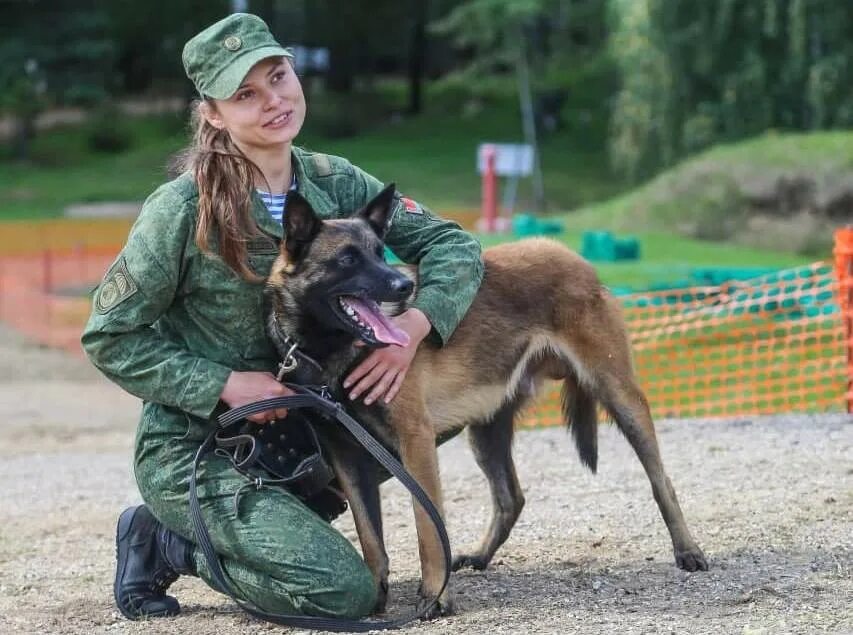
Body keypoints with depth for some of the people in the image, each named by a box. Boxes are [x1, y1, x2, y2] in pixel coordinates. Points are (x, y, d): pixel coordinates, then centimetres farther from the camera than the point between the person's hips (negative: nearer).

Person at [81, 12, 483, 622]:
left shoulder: (334, 183, -2)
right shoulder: (184, 208, -18)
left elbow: (454, 245, -4)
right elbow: (109, 337, -12)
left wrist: (414, 324, -23)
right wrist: (224, 384, -20)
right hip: (193, 450, -7)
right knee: (347, 591, -19)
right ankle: (170, 545, 4)